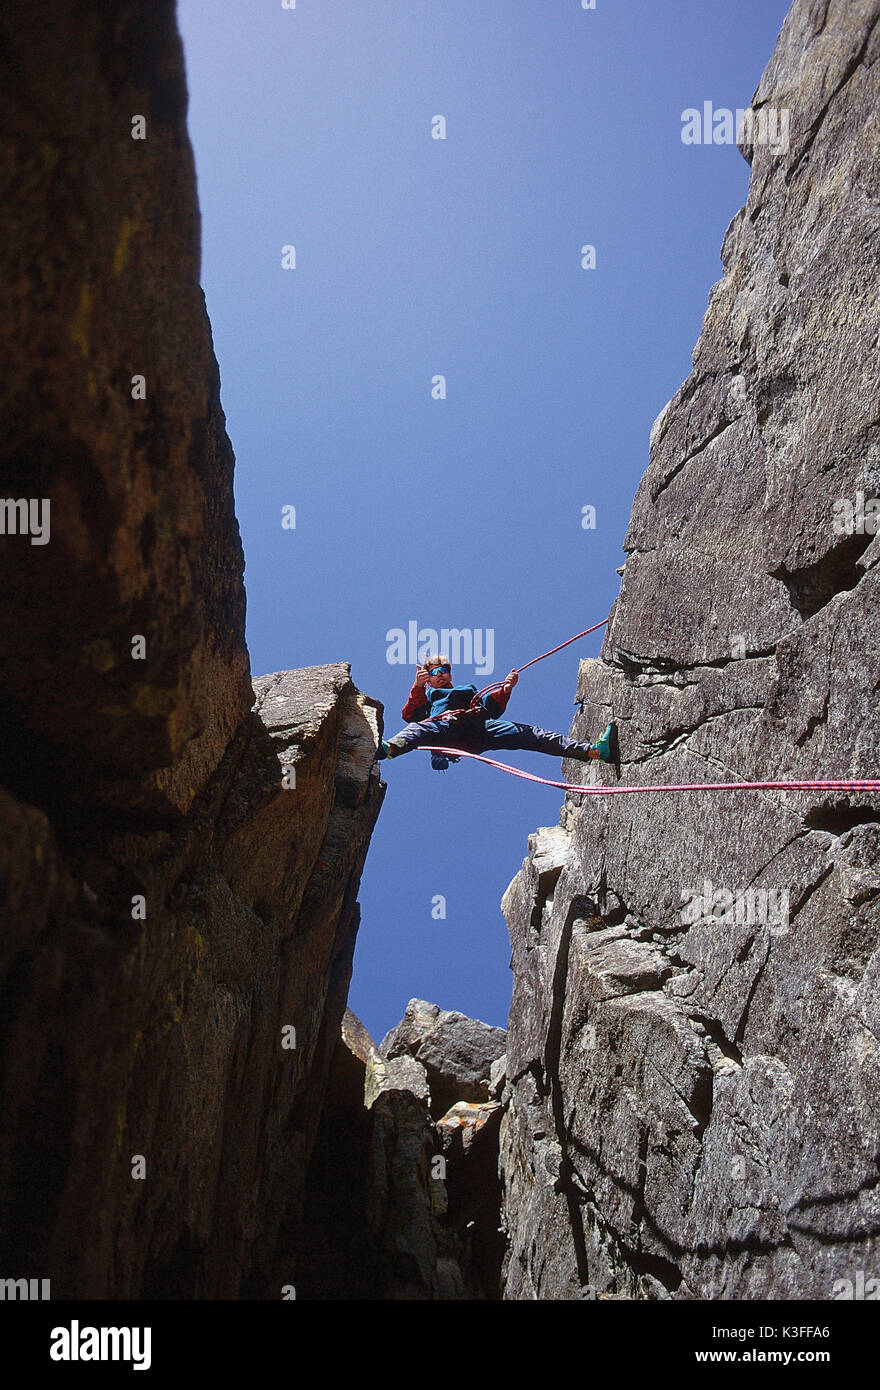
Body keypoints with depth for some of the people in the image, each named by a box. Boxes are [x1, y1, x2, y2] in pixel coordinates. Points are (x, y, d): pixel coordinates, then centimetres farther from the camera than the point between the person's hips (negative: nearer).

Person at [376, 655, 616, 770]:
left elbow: (493, 709, 24)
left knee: (525, 733, -15)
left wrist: (505, 690, 5)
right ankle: (385, 749, -72)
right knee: (418, 729, -37)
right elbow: (409, 715, 13)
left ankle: (593, 751, -29)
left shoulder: (468, 691, 44)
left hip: (478, 727, 2)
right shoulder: (425, 695, 37)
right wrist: (418, 686, -3)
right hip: (445, 726, -2)